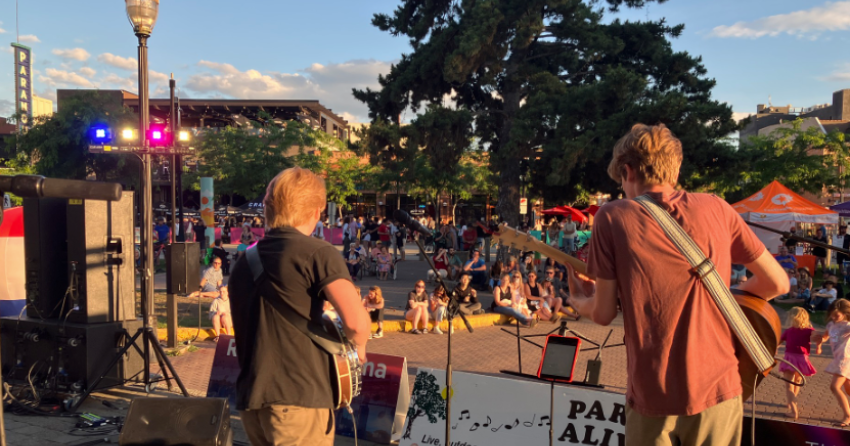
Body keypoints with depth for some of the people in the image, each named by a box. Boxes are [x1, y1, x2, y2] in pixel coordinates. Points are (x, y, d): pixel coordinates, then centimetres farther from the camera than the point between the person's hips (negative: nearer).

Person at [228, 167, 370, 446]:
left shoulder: (243, 261, 13)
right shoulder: (317, 253, -9)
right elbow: (356, 321, -20)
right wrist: (358, 347, 2)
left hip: (251, 399, 7)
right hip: (298, 399, -7)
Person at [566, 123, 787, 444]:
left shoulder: (612, 217, -6)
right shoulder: (717, 208, 1)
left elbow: (604, 313, -3)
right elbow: (777, 283, 6)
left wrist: (578, 301, 18)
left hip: (652, 394, -1)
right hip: (717, 387, 2)